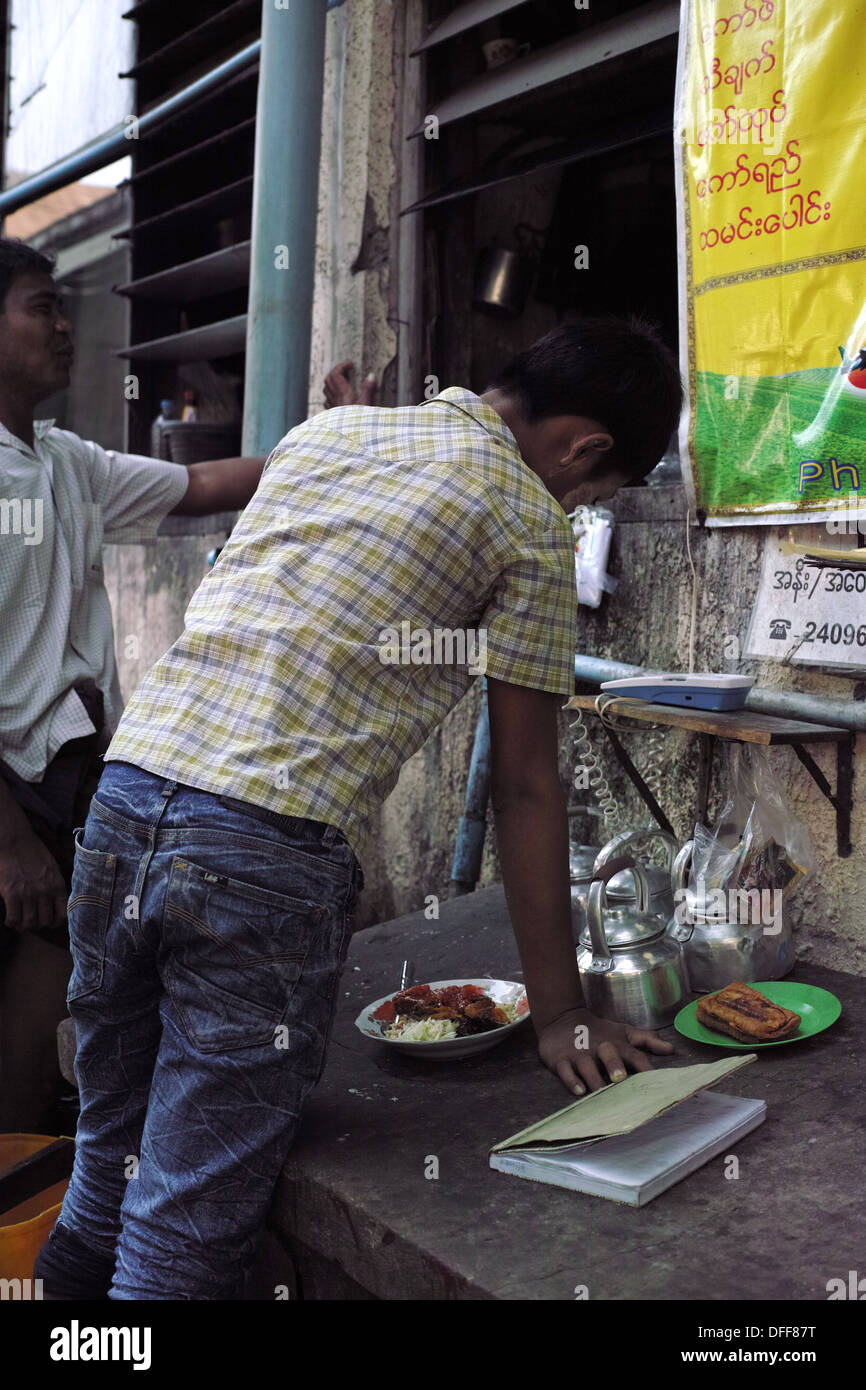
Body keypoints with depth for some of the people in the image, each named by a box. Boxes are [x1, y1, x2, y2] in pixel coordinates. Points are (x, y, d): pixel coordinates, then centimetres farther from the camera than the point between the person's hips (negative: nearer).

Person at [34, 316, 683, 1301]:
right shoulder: (529, 521, 1)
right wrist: (559, 1014, 8)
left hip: (122, 802, 7)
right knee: (182, 1246, 6)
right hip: (269, 858, -7)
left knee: (106, 1177, 23)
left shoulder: (325, 428, 20)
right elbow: (523, 785, 1)